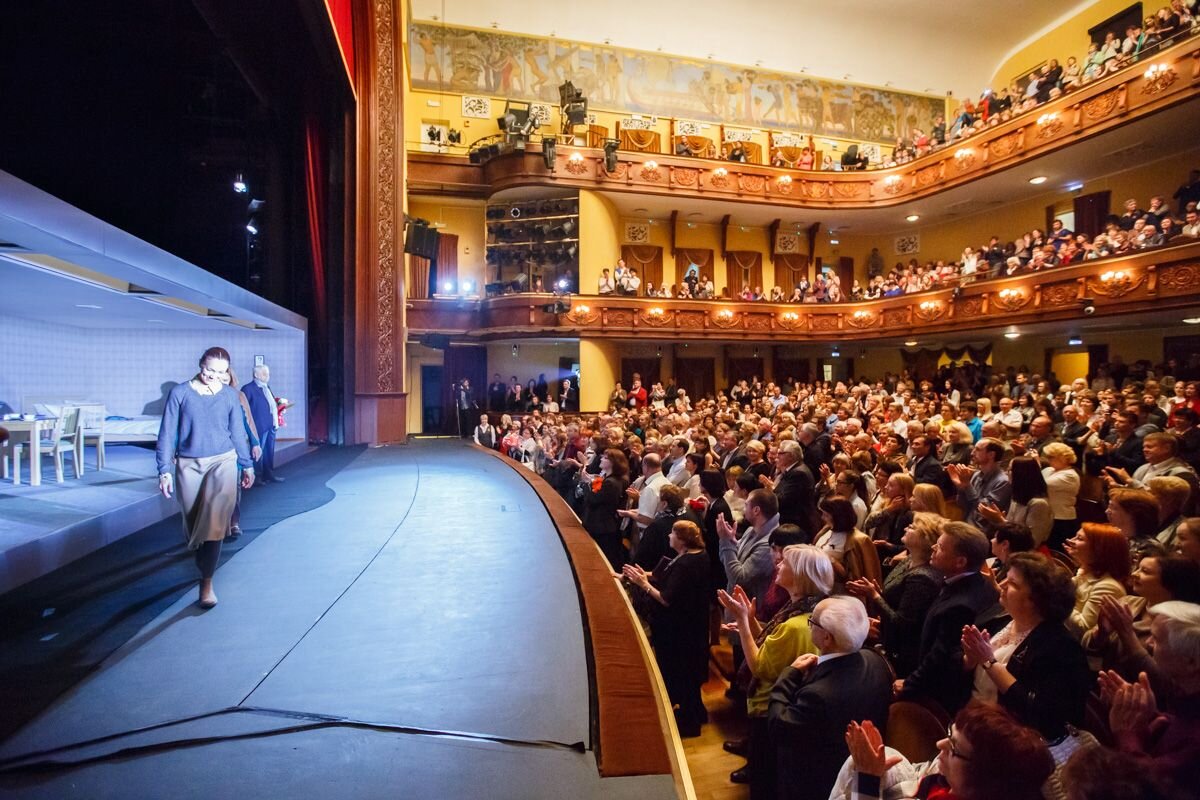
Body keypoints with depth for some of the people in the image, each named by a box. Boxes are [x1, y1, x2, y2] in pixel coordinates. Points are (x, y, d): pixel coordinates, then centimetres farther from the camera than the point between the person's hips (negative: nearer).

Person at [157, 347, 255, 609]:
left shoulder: (229, 395, 1)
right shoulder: (180, 393, -4)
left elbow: (237, 431, 10)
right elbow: (167, 433, -2)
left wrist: (247, 464, 14)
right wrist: (165, 470, -6)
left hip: (223, 461, -1)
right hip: (188, 465, 1)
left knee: (215, 518, -17)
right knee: (193, 521, 11)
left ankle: (207, 581, -11)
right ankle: (203, 565, 36)